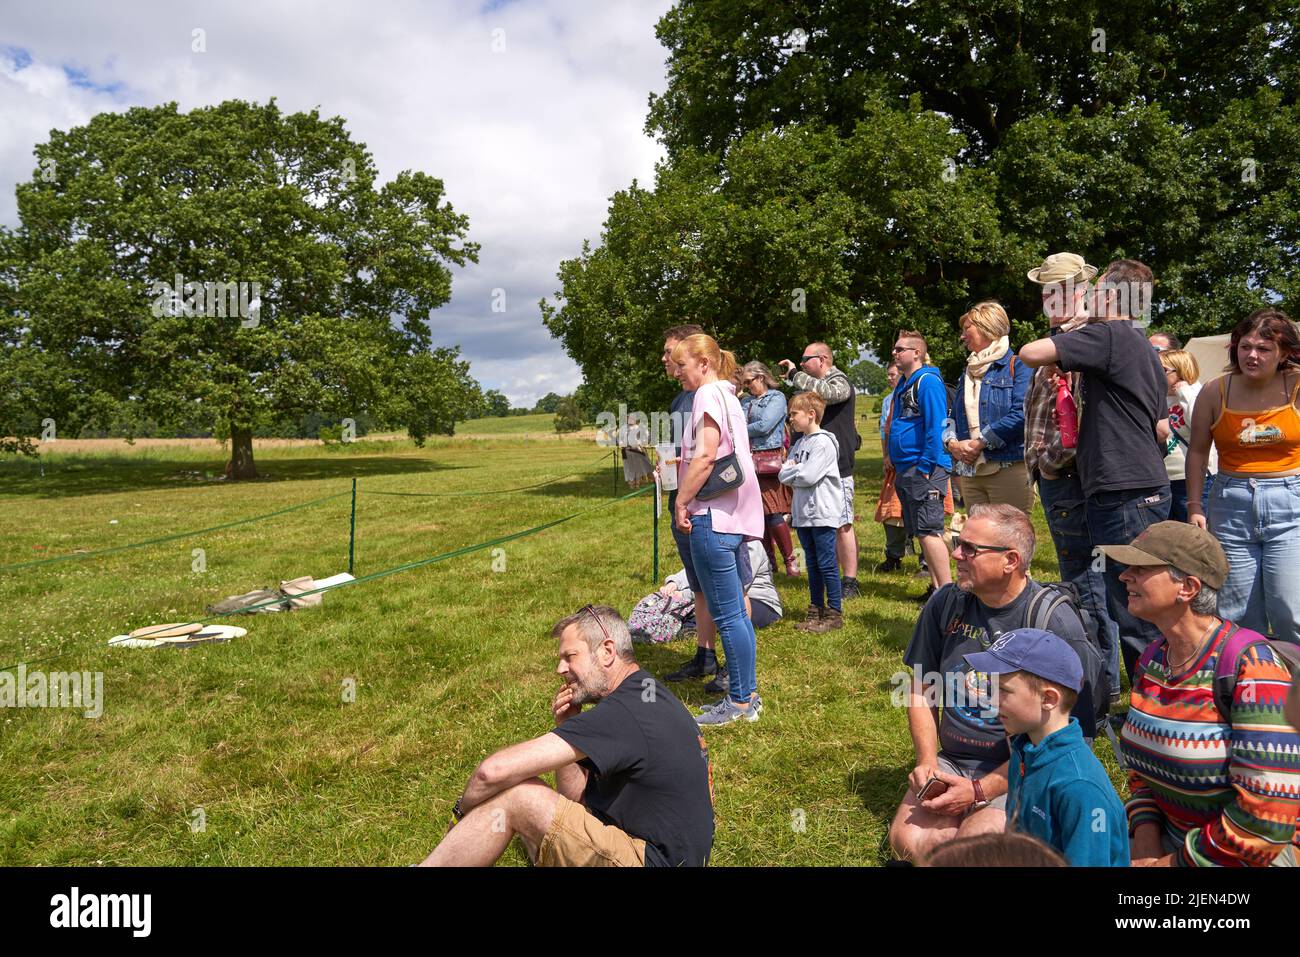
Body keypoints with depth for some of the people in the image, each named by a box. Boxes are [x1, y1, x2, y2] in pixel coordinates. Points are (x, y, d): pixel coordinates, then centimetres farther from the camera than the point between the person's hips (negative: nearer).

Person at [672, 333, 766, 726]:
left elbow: (705, 455, -20)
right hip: (734, 516, 10)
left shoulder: (709, 393, -9)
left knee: (727, 616, -3)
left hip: (713, 517, -10)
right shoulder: (727, 395, 19)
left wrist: (681, 501, -12)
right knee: (735, 612, 15)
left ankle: (740, 703, 6)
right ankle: (747, 693, 23)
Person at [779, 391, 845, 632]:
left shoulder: (824, 442, -12)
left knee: (827, 564, -3)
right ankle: (815, 610, 23)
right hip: (802, 513, 8)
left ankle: (834, 613, 6)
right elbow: (783, 474, 9)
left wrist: (793, 471, -4)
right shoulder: (800, 442, 14)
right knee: (812, 564, 15)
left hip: (822, 513, -8)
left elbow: (809, 476, -21)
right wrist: (798, 471, -9)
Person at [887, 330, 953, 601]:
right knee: (919, 533, 12)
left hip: (924, 469, -10)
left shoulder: (928, 381, -10)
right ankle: (937, 587, 20)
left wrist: (926, 467, -20)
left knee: (928, 531, -11)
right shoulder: (903, 385, 18)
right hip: (904, 470, 10)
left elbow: (935, 426, -17)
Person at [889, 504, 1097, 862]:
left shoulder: (1056, 624, -15)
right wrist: (927, 759, -3)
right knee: (908, 841, -18)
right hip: (951, 762, 5)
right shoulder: (945, 603, 1)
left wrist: (979, 790, -17)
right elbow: (921, 691, 12)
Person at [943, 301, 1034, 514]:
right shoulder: (967, 372, 21)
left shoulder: (1017, 366, -2)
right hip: (970, 472, 7)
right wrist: (952, 443, -3)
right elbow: (954, 418, 19)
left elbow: (1022, 413, -15)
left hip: (1009, 470, -7)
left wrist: (980, 443, -15)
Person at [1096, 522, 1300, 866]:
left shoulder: (1250, 668, -20)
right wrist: (1145, 833, -3)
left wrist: (1172, 863, -16)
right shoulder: (1152, 659, 2)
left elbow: (1268, 815, -24)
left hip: (1246, 858, -6)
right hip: (1170, 842, 6)